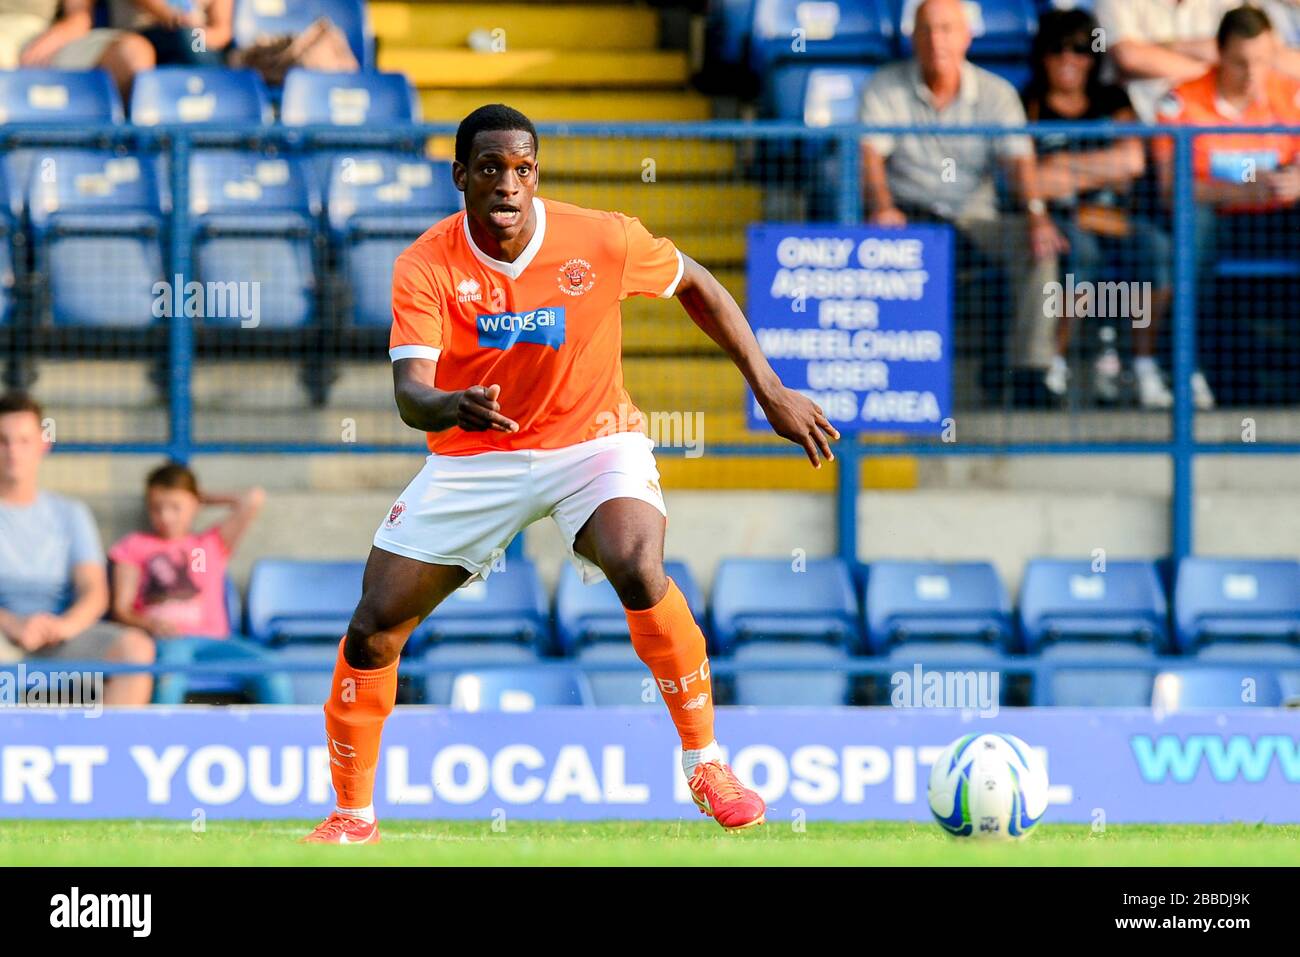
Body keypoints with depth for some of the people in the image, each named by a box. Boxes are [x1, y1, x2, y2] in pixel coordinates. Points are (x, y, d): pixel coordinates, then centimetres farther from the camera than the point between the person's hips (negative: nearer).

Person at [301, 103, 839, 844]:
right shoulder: (427, 268, -17)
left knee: (640, 572, -32)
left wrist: (772, 391, 1)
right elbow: (410, 392, -26)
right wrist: (450, 407, -51)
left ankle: (707, 764, -13)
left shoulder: (602, 240, -16)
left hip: (593, 441, -2)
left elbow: (695, 285, 2)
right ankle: (353, 816, 17)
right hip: (473, 459, 2)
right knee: (374, 629, -4)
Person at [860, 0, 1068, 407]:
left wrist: (1036, 214, -29)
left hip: (974, 220, 2)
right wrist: (882, 207, -34)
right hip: (910, 217, -1)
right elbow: (871, 152, -12)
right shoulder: (885, 88, 2)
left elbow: (1019, 157, -8)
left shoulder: (996, 93, 5)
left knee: (1035, 244, -27)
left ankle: (1031, 370, -24)